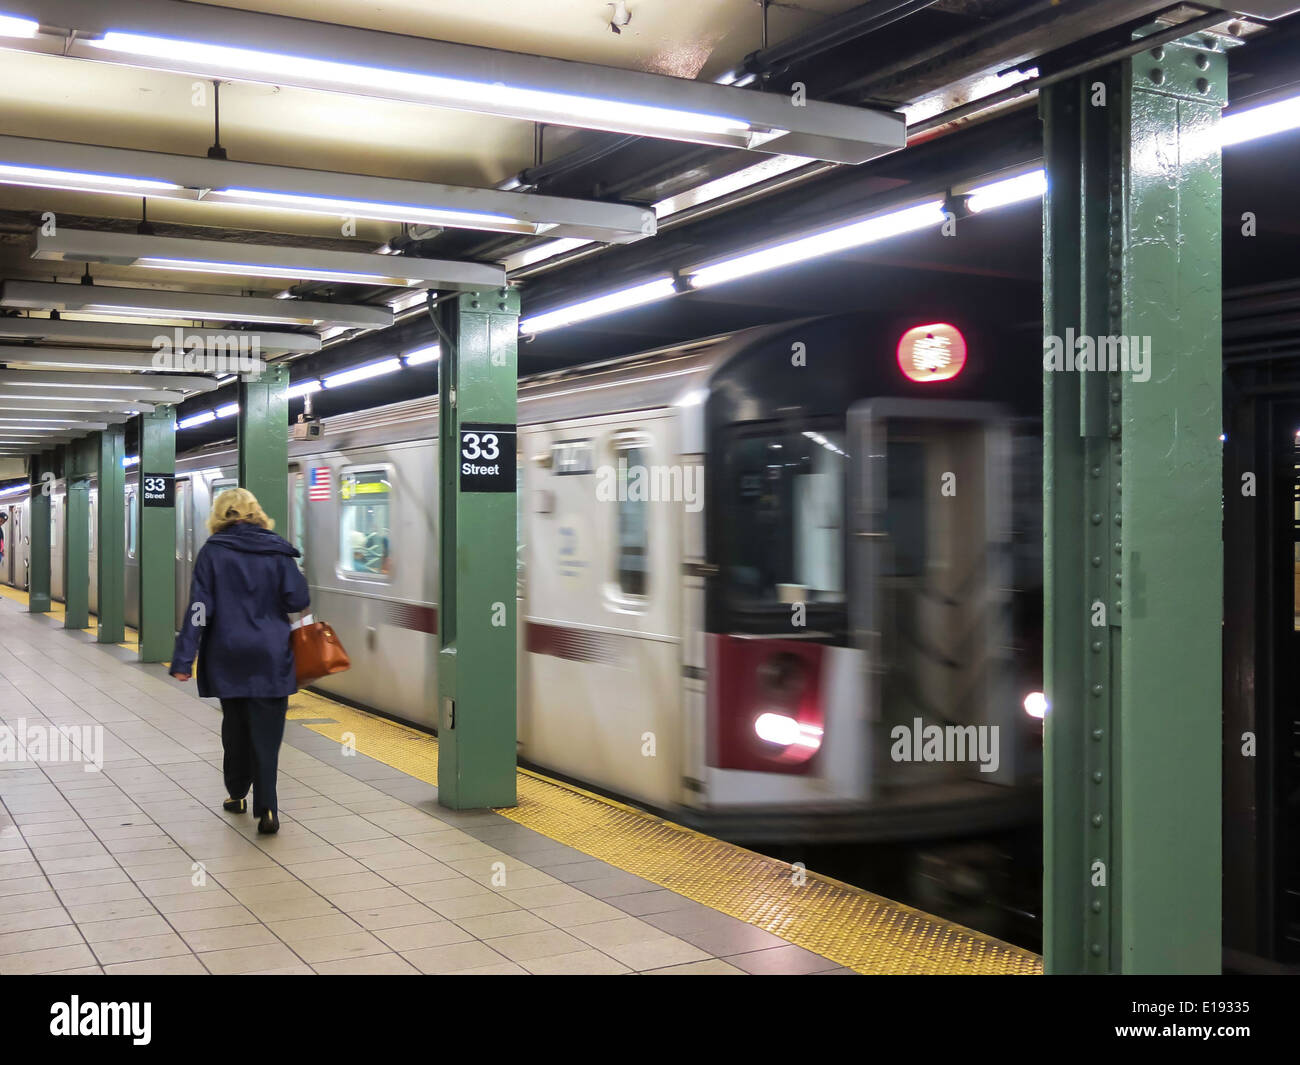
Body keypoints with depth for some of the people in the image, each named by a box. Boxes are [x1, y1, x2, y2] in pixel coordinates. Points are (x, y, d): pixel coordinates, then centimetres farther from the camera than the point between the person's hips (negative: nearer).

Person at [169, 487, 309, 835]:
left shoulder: (212, 552, -2)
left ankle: (237, 794, 31)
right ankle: (266, 809, -9)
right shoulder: (277, 551, -1)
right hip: (271, 656, -1)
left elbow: (199, 608, -7)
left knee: (235, 726, 18)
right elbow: (298, 600, -5)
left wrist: (183, 659, -6)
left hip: (228, 656, 1)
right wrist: (296, 574, 16)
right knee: (266, 734, 0)